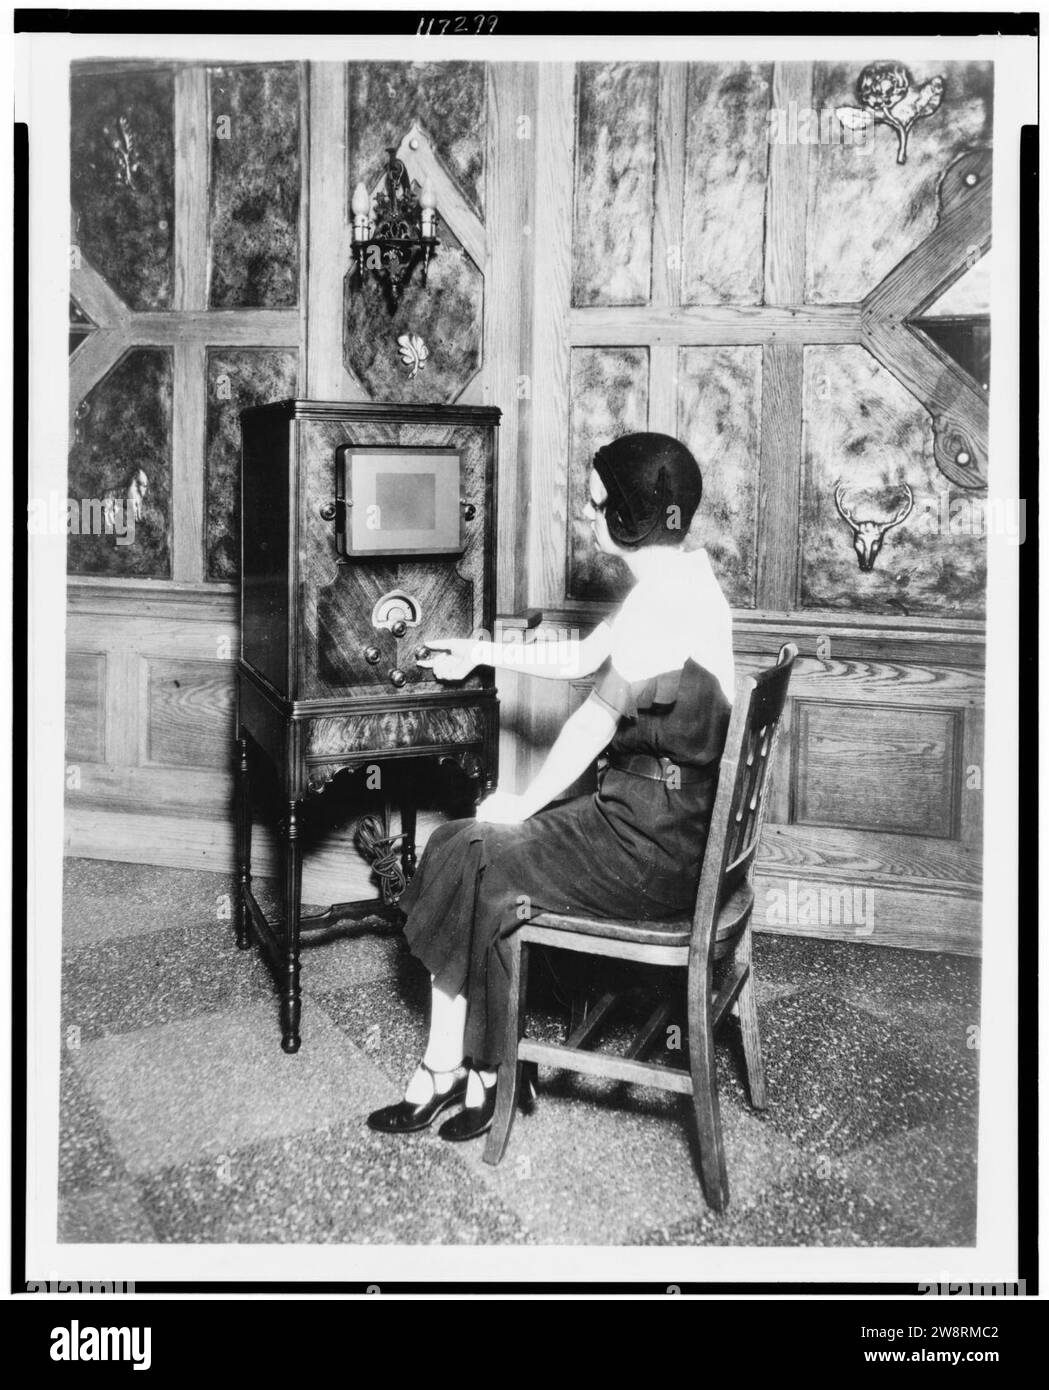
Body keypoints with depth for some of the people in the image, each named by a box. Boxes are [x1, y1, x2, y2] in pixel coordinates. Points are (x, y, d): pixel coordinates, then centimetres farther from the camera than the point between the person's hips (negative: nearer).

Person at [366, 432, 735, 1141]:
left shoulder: (662, 601, -21)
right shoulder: (683, 573, 10)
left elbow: (595, 720, -18)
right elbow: (582, 659, 21)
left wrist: (524, 805, -6)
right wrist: (482, 653, 28)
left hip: (654, 844, -9)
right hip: (674, 817, 9)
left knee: (468, 859, -3)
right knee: (472, 846, 5)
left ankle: (449, 1072, 13)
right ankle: (477, 1071, 8)